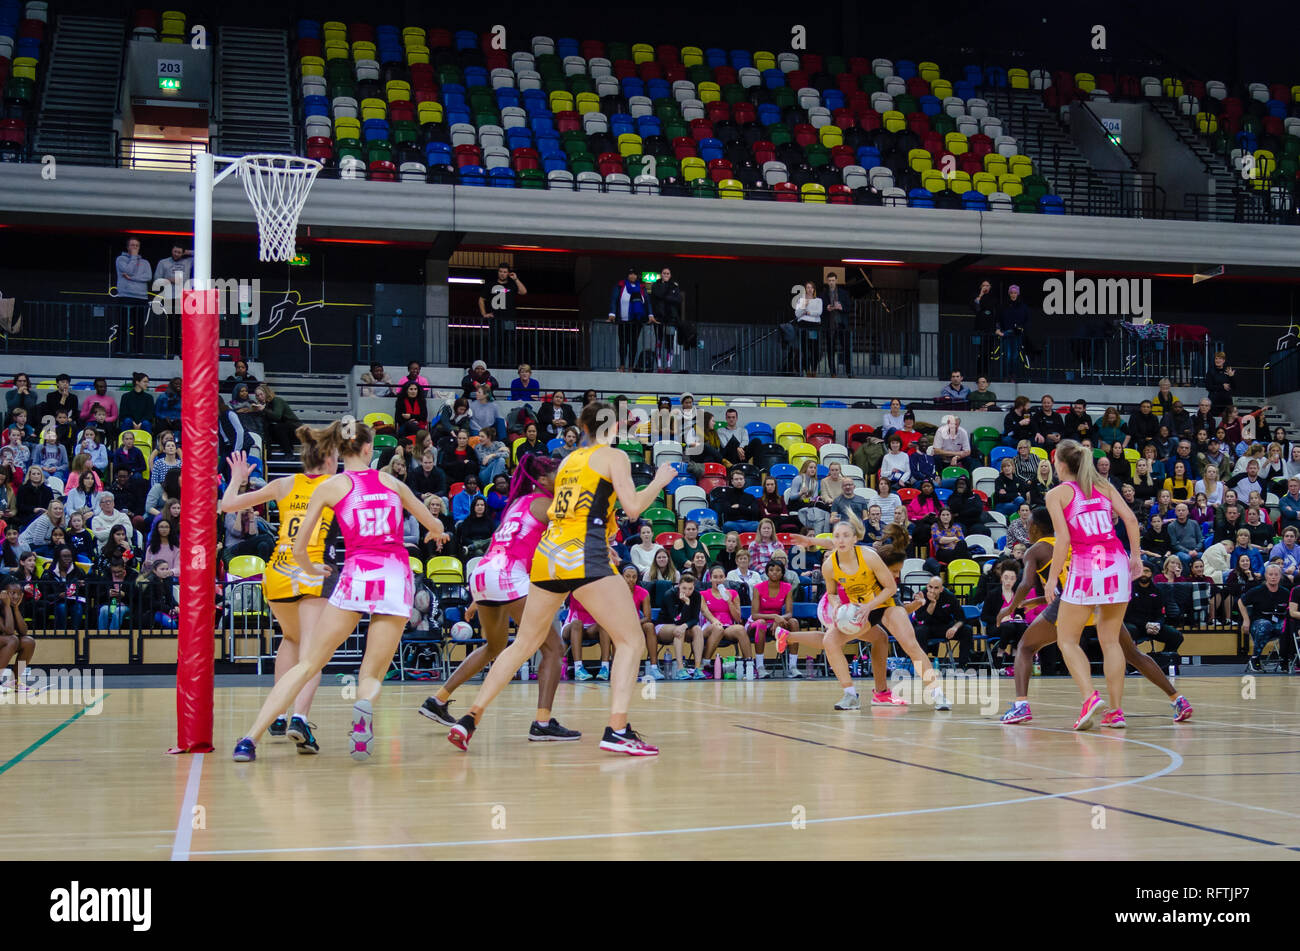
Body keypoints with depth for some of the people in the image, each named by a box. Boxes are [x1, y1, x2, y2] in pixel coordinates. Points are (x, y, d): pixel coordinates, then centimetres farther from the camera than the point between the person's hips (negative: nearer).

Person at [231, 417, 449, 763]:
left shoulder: (330, 486, 7)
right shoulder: (391, 482, 14)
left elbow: (299, 548, 8)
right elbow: (434, 526, 26)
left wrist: (310, 570, 31)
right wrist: (436, 533, 51)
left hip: (356, 576, -1)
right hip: (397, 579, 1)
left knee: (307, 664, 7)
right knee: (372, 674, 8)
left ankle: (251, 738, -2)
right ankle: (364, 707, -29)